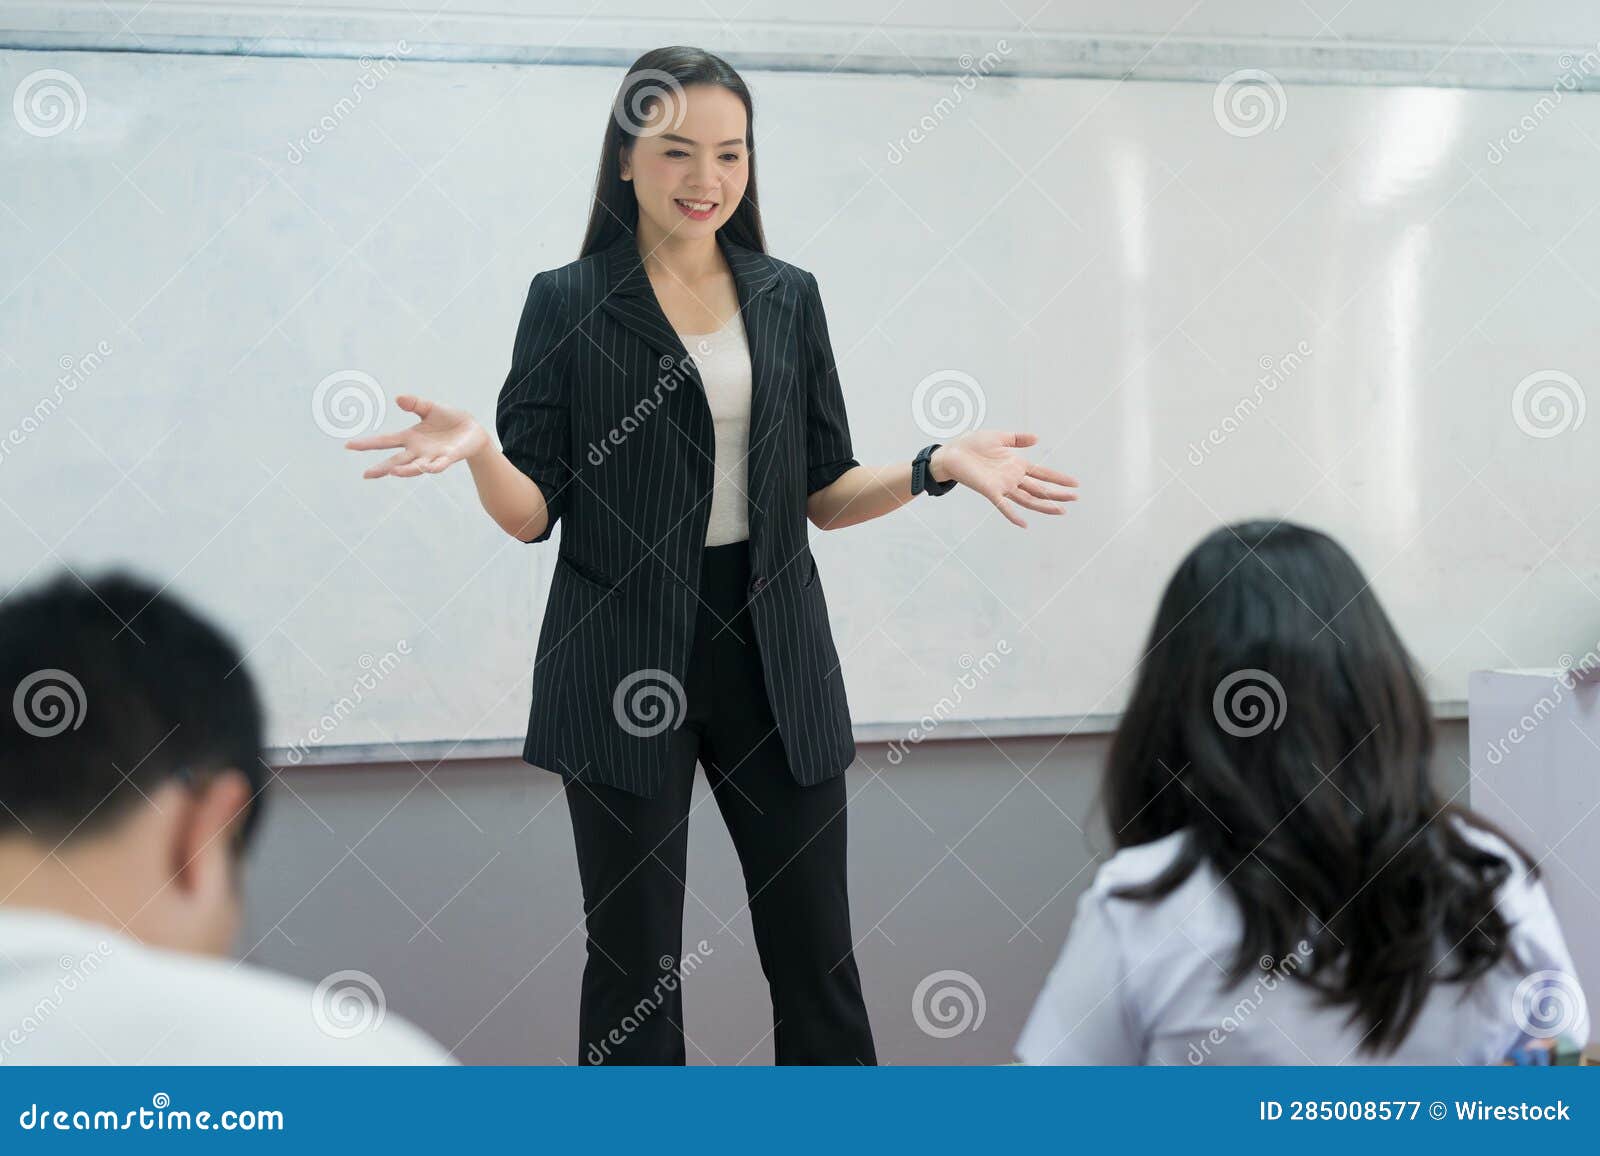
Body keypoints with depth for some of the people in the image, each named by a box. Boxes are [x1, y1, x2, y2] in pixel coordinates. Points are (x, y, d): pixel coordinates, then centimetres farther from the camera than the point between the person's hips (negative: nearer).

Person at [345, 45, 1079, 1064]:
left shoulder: (788, 298, 8)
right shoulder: (568, 303, -1)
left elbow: (824, 494, 9)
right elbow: (534, 512, -2)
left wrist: (935, 467, -7)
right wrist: (477, 451, -22)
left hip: (774, 656, 3)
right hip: (627, 662, -2)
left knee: (818, 957, 7)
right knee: (634, 961, 6)